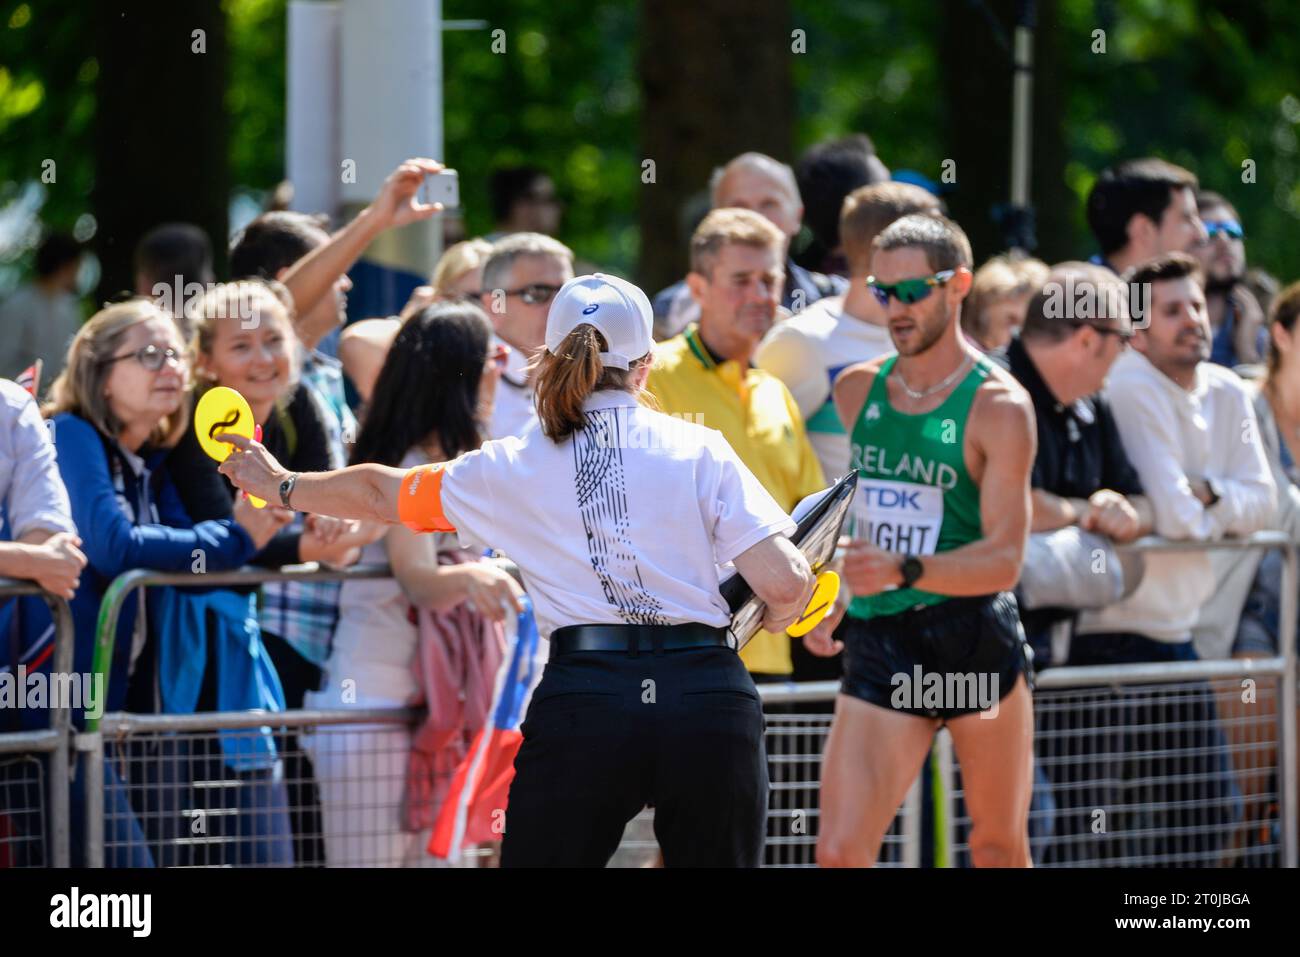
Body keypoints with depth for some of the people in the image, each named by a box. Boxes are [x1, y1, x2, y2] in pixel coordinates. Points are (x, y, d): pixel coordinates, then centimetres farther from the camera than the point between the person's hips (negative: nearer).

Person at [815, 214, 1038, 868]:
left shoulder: (998, 406, -9)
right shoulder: (856, 390, 8)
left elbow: (1005, 560, -17)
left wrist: (905, 570, -31)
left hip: (974, 639, -4)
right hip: (879, 645, 4)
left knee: (998, 849, 8)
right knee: (838, 855, -10)